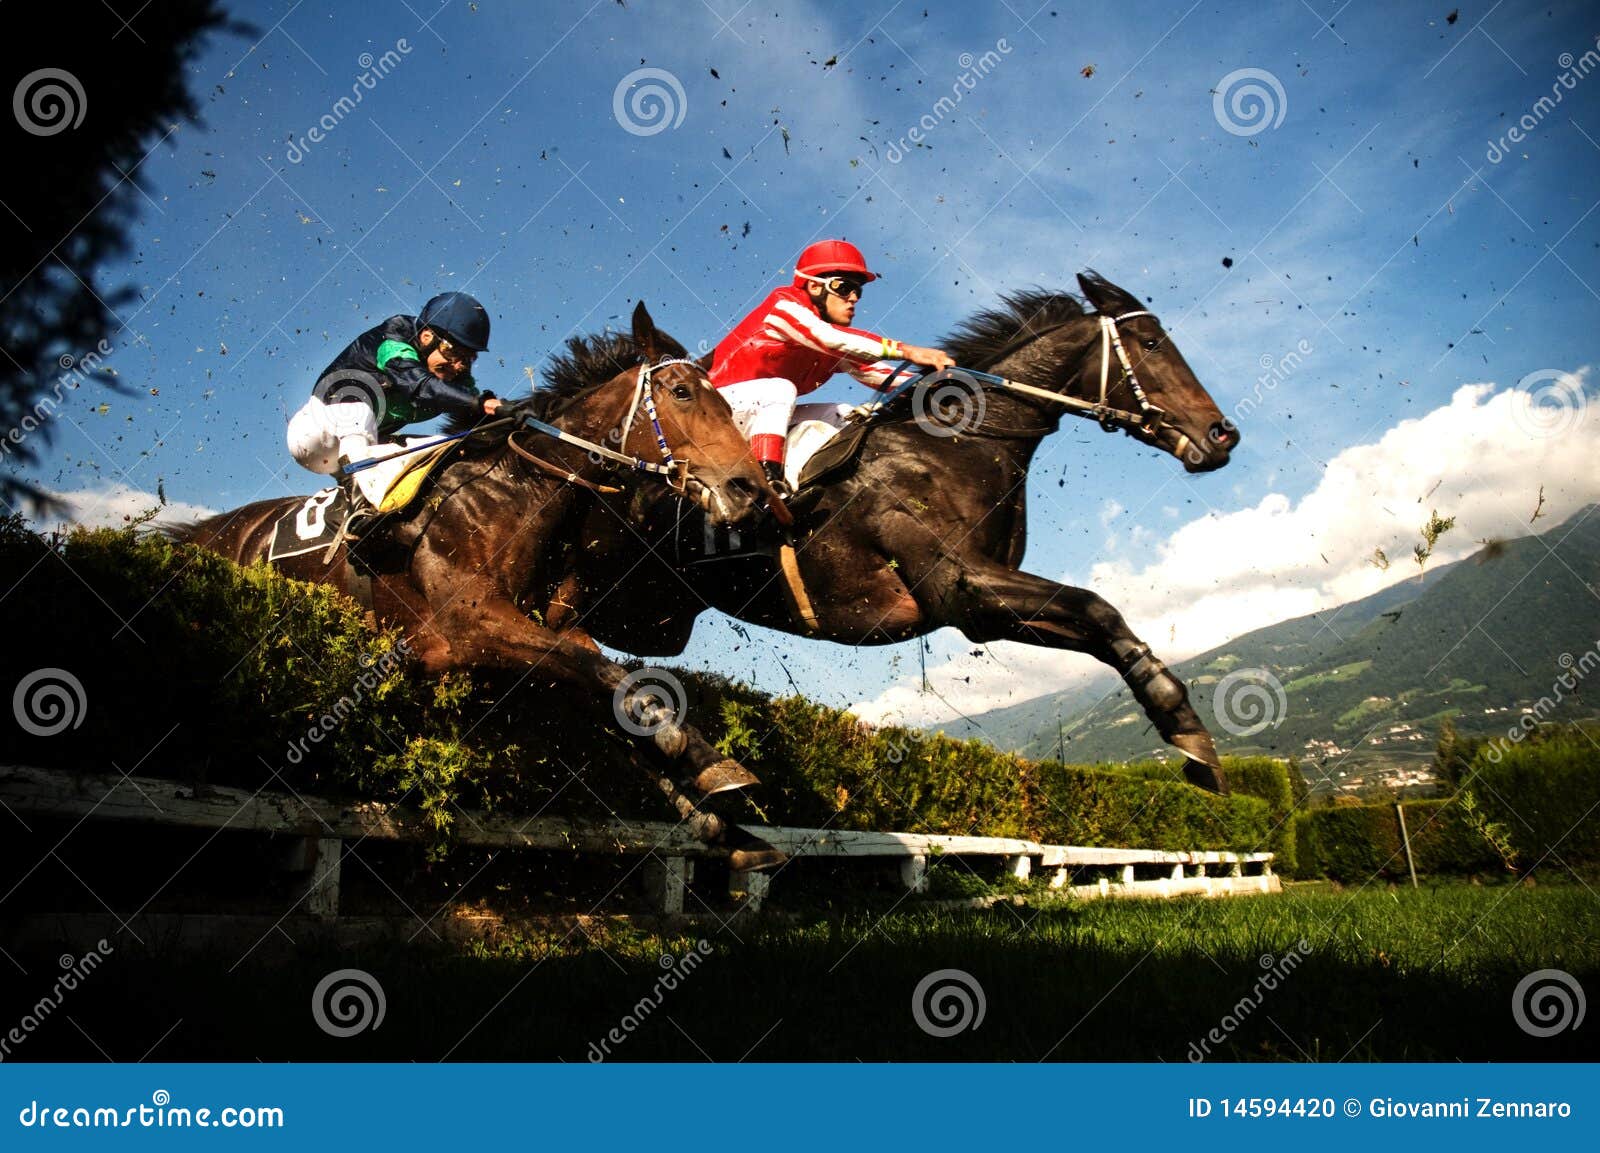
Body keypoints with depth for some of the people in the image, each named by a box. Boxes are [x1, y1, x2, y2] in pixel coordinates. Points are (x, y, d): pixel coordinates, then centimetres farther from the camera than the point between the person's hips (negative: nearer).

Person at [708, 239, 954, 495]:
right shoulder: (784, 303, -19)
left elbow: (872, 371, -3)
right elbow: (828, 337, -36)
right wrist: (906, 350, -43)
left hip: (769, 415, 8)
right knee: (780, 388, -34)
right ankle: (765, 475, -40)